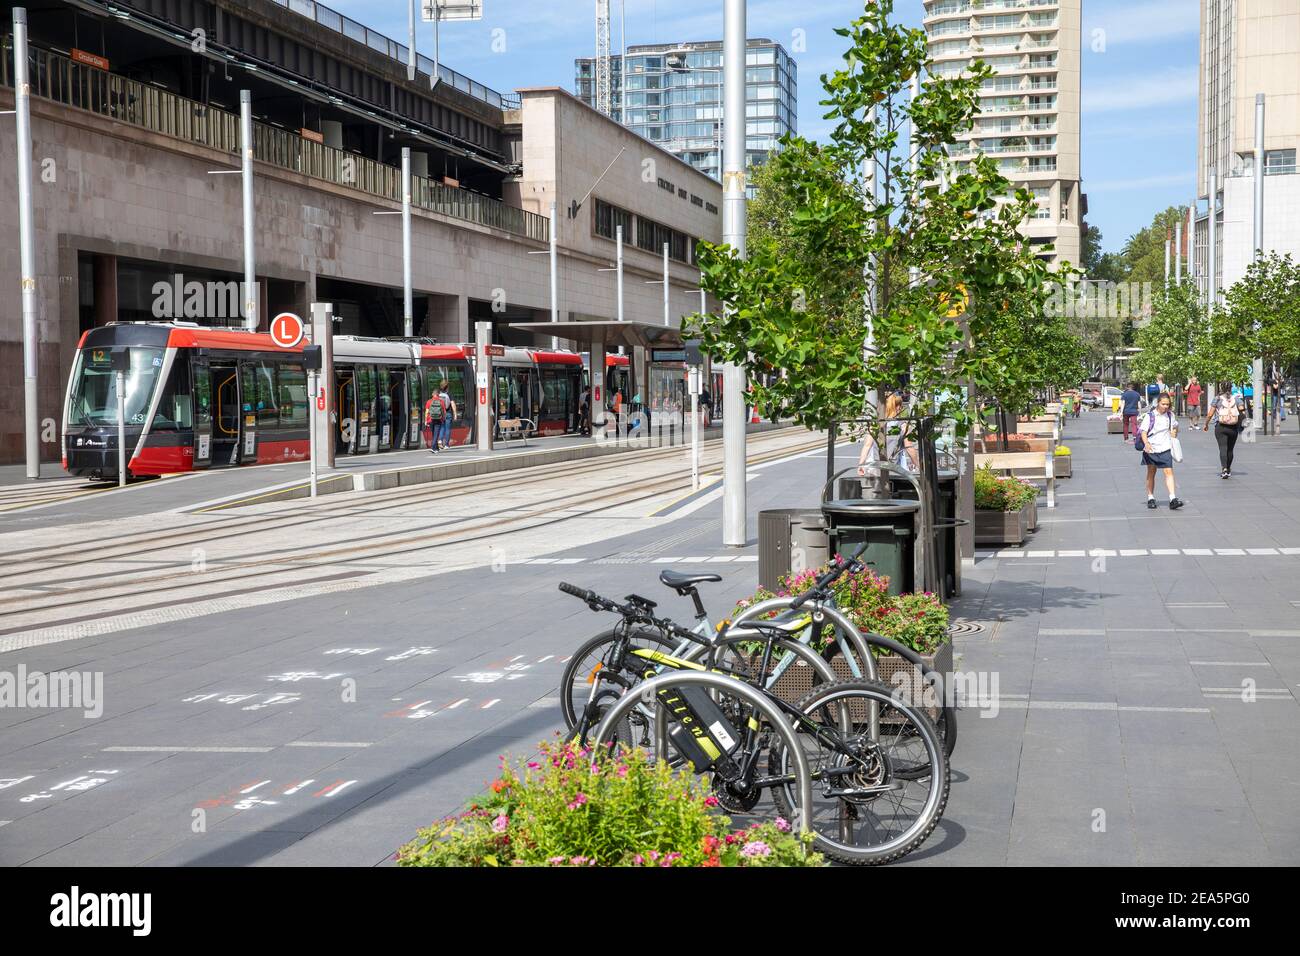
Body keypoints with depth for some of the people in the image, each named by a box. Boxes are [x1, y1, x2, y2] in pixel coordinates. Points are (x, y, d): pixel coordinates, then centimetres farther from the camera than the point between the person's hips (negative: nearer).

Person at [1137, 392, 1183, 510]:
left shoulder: (1170, 415, 3)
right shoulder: (1149, 416, -9)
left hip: (1165, 448, 2)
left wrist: (1174, 436, 17)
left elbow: (1175, 426, 25)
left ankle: (1173, 499, -16)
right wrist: (1146, 443, -31)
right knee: (1151, 473, 10)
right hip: (1151, 449, -2)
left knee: (1169, 471, -10)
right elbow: (1143, 432, -15)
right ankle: (1150, 498, 21)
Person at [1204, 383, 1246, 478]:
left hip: (1220, 427, -2)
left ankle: (1224, 469, -26)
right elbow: (1242, 410, -8)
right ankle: (1228, 470, 27)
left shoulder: (1217, 399, -2)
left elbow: (1210, 415, -3)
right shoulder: (1236, 399, 3)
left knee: (1223, 448, -8)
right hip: (1233, 428, 2)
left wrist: (1206, 425, 11)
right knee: (1230, 449, 15)